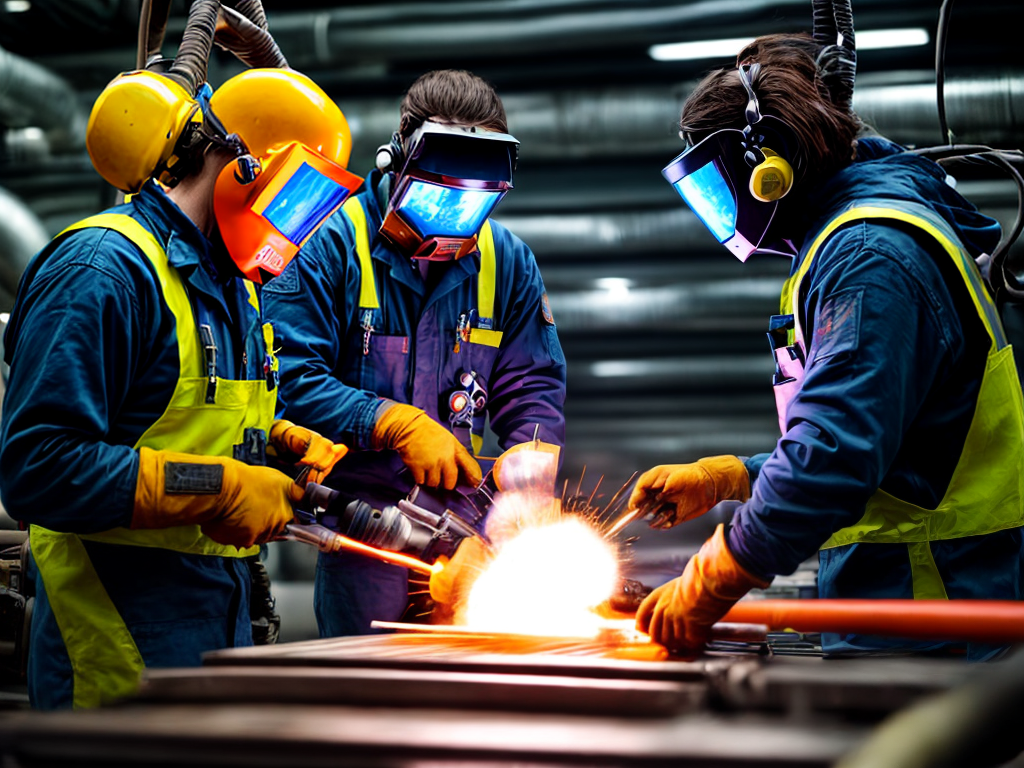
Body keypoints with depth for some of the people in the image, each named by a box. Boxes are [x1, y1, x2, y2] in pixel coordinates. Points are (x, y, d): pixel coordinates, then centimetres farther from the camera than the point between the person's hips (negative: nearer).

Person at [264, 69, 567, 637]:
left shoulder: (507, 261, 8)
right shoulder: (330, 243, -6)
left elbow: (532, 385, 13)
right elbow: (289, 377, -13)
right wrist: (396, 425, -20)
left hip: (457, 505, 4)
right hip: (358, 501, -4)